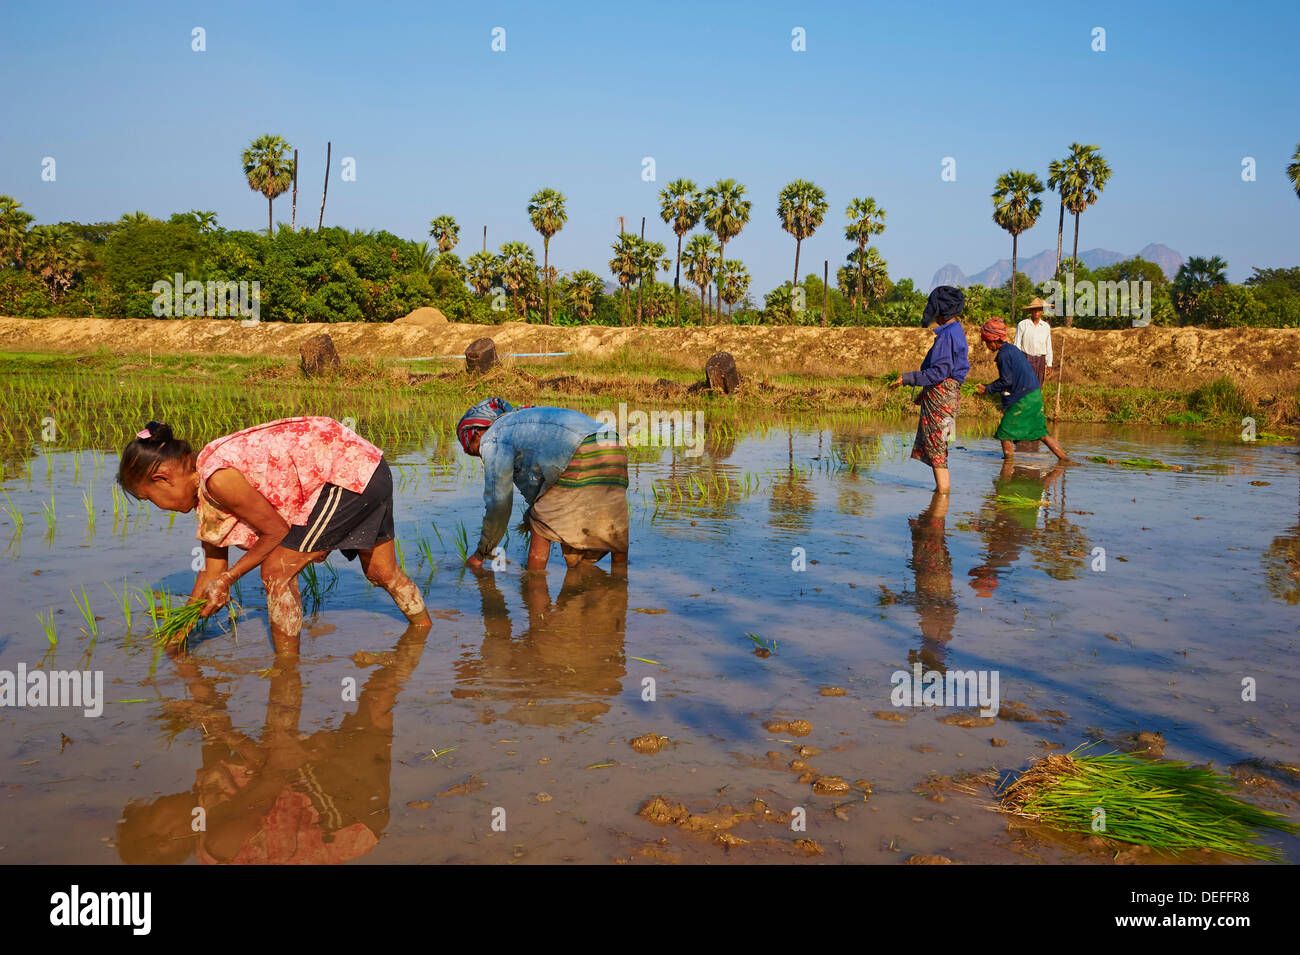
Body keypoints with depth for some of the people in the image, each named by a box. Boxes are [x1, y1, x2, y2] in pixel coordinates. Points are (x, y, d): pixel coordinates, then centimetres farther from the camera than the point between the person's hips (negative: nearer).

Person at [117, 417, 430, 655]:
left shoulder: (218, 478, -21)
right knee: (381, 571, 23)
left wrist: (227, 580, -1)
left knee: (277, 572, -6)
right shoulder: (203, 488, 10)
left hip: (346, 472, -10)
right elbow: (213, 567, 16)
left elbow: (276, 531, -11)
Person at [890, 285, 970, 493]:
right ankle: (941, 488, 21)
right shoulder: (956, 331, 14)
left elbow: (939, 372, -23)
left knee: (936, 447, -4)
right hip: (949, 392, 10)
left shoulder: (947, 335, -17)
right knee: (935, 445, 16)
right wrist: (925, 391, 24)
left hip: (941, 395, -10)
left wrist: (907, 378, -19)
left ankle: (943, 490, -1)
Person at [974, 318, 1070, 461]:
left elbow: (1006, 381, -15)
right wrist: (989, 386, 20)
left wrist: (987, 389, -5)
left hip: (1022, 400, -9)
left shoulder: (1004, 355, -13)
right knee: (1040, 431, 14)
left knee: (1004, 432, 0)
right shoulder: (1012, 349, 16)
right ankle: (1064, 458, 13)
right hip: (1035, 395, 10)